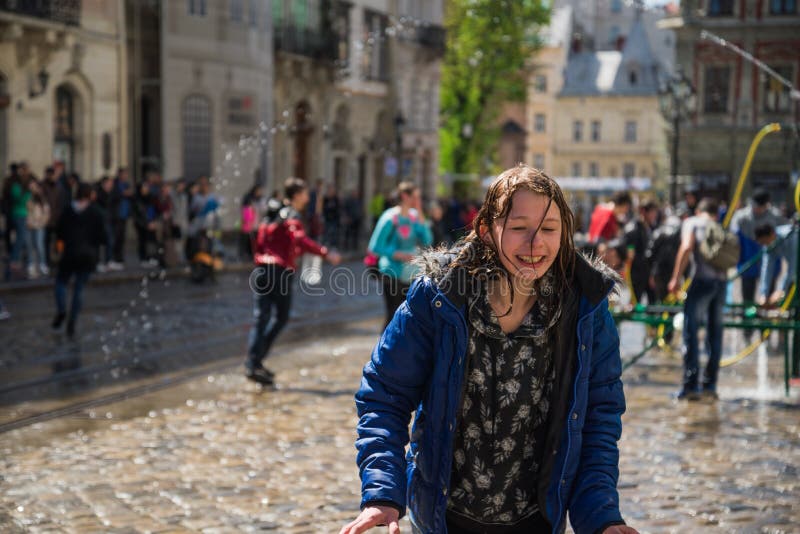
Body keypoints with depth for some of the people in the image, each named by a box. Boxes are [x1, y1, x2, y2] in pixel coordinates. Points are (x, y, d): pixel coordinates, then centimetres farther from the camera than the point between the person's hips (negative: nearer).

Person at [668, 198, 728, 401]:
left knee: (690, 332, -3)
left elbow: (686, 247, -7)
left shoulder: (691, 222, 8)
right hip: (721, 281, 5)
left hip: (702, 279, -5)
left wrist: (676, 278, -7)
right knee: (715, 334, 12)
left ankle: (691, 385, -10)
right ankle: (710, 385, 13)